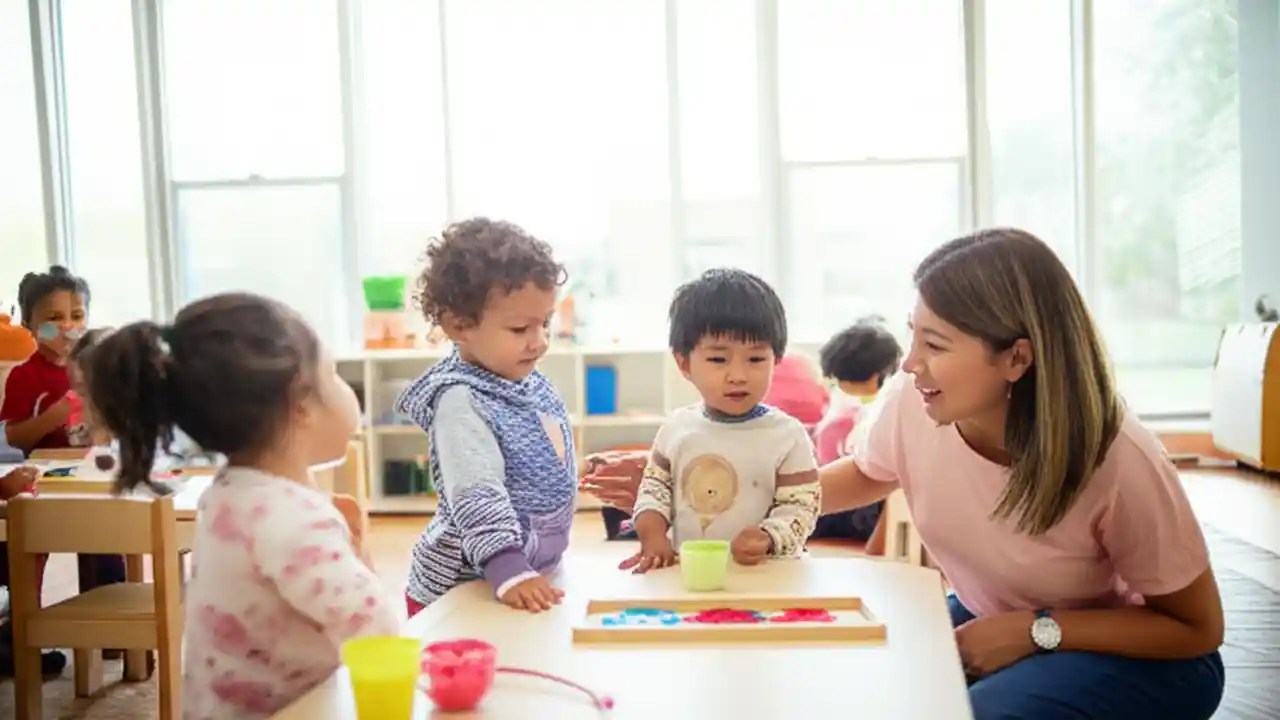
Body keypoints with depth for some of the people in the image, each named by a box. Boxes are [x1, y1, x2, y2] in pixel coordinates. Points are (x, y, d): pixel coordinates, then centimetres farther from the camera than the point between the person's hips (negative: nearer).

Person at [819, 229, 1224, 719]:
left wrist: (1038, 630, -25)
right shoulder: (910, 401, -21)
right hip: (986, 623, 4)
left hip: (1131, 656, -4)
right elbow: (866, 475, 6)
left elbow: (1198, 630, -16)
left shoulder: (1117, 459, -31)